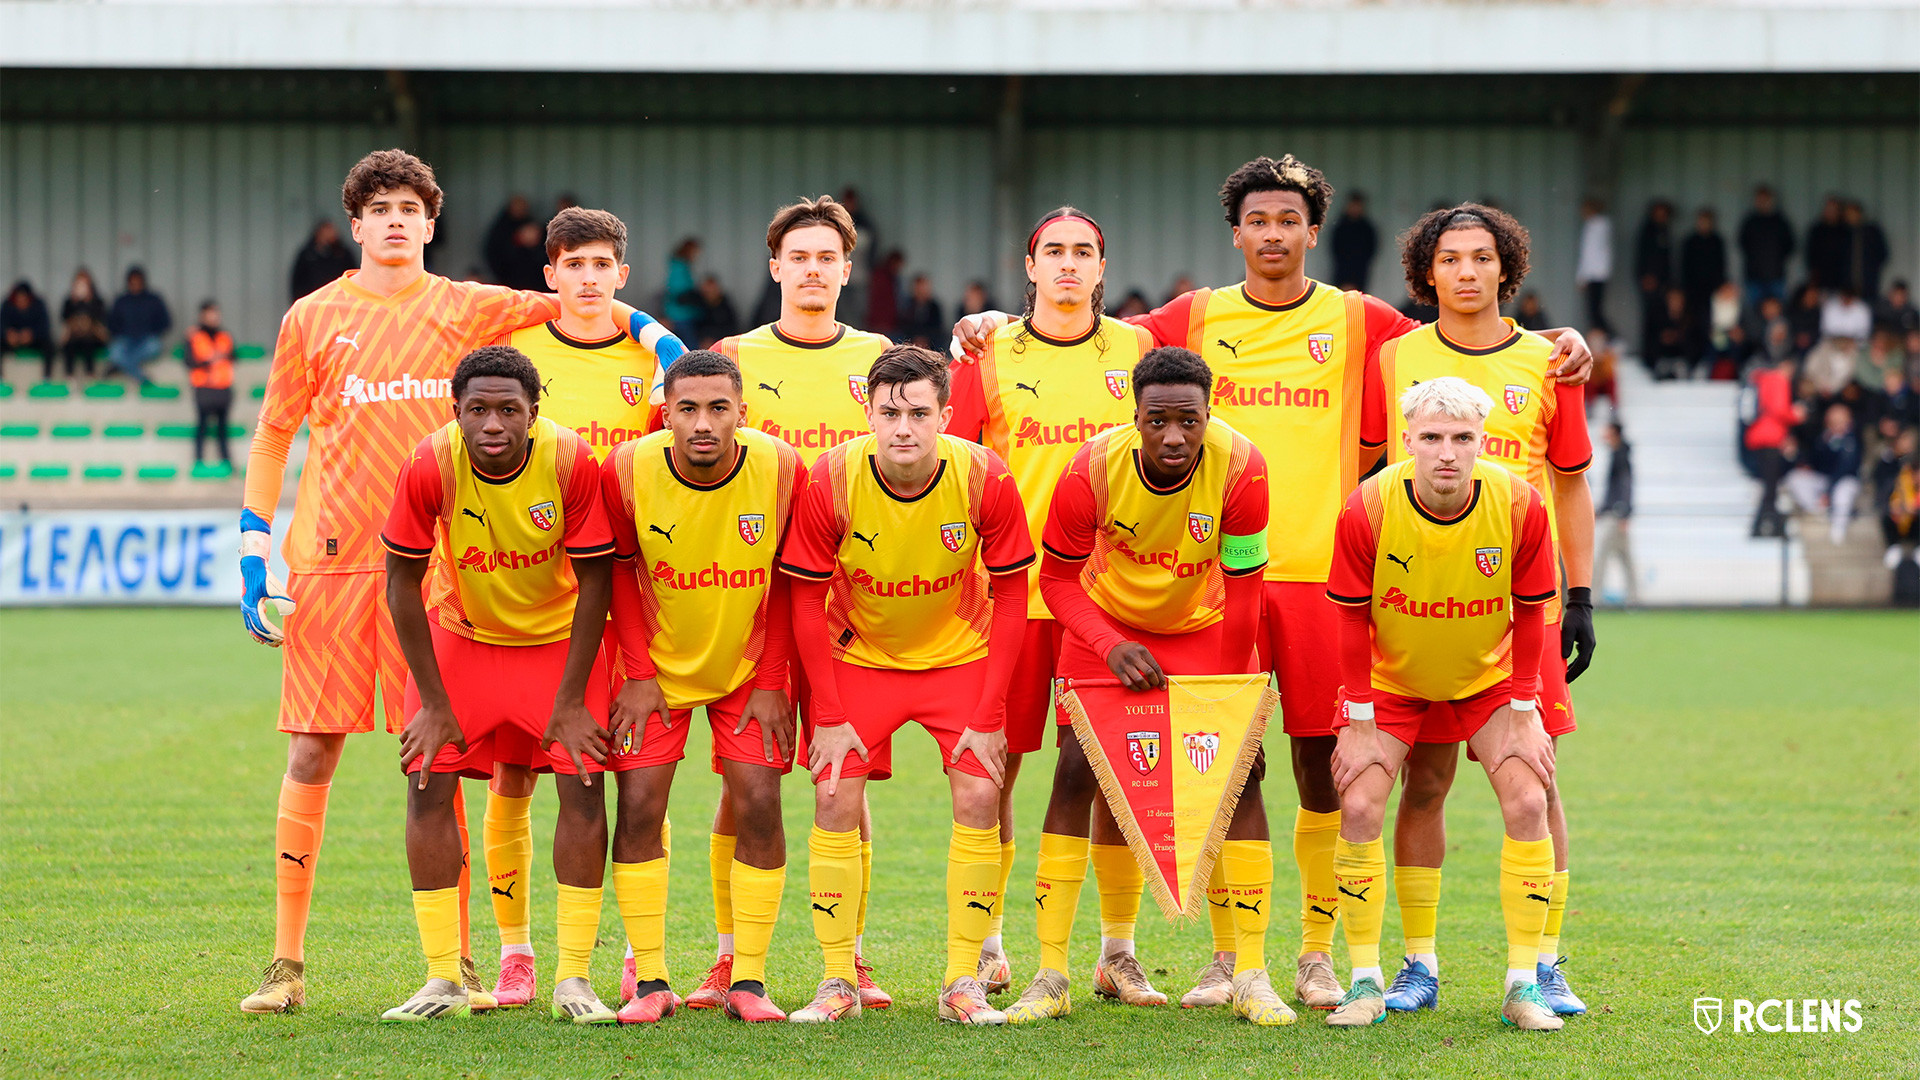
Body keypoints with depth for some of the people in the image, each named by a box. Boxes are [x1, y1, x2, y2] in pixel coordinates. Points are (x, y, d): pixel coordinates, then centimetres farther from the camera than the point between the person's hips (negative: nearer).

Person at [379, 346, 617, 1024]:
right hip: (459, 634, 1)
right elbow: (403, 582, -14)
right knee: (428, 780, -10)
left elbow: (594, 581, -16)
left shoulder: (571, 463, -26)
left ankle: (574, 980, -3)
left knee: (582, 783, -11)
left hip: (558, 637, -1)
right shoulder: (430, 466, -25)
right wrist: (433, 703, -13)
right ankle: (443, 981, -2)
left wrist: (571, 700, -16)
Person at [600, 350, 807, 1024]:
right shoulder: (627, 471, -19)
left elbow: (789, 582, -7)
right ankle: (650, 981, 2)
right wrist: (638, 675, -8)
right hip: (658, 664, 0)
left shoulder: (782, 471, -20)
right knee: (639, 805, -7)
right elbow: (622, 573, -4)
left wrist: (771, 682, -8)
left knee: (758, 806, -8)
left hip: (749, 666, 0)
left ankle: (749, 980, 1)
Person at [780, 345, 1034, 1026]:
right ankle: (838, 981, 1)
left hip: (960, 655, 0)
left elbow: (1010, 598, -12)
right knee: (835, 798, -11)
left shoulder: (984, 479, -23)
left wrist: (989, 716, -14)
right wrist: (830, 715, -13)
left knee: (979, 797, -12)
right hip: (858, 656, 0)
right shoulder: (830, 482, -23)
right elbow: (807, 603, -12)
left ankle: (963, 982, -2)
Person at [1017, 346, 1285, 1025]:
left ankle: (1248, 973, -2)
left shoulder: (1239, 468, -27)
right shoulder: (1095, 468, -27)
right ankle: (1050, 977, -5)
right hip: (1107, 623, 0)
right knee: (1076, 771, -11)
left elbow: (1241, 593, -17)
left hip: (1203, 631, 0)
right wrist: (1111, 647, -28)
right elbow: (1059, 577, -13)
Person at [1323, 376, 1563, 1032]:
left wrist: (1523, 713, -9)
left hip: (1488, 678, 1)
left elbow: (1530, 614, -8)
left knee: (1528, 802, -14)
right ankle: (1366, 983, -3)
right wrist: (1358, 720, -13)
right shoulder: (1367, 509, -25)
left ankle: (1523, 985, -4)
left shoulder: (1519, 504, -22)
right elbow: (1353, 620, -12)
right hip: (1391, 680, -1)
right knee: (1359, 807, -15)